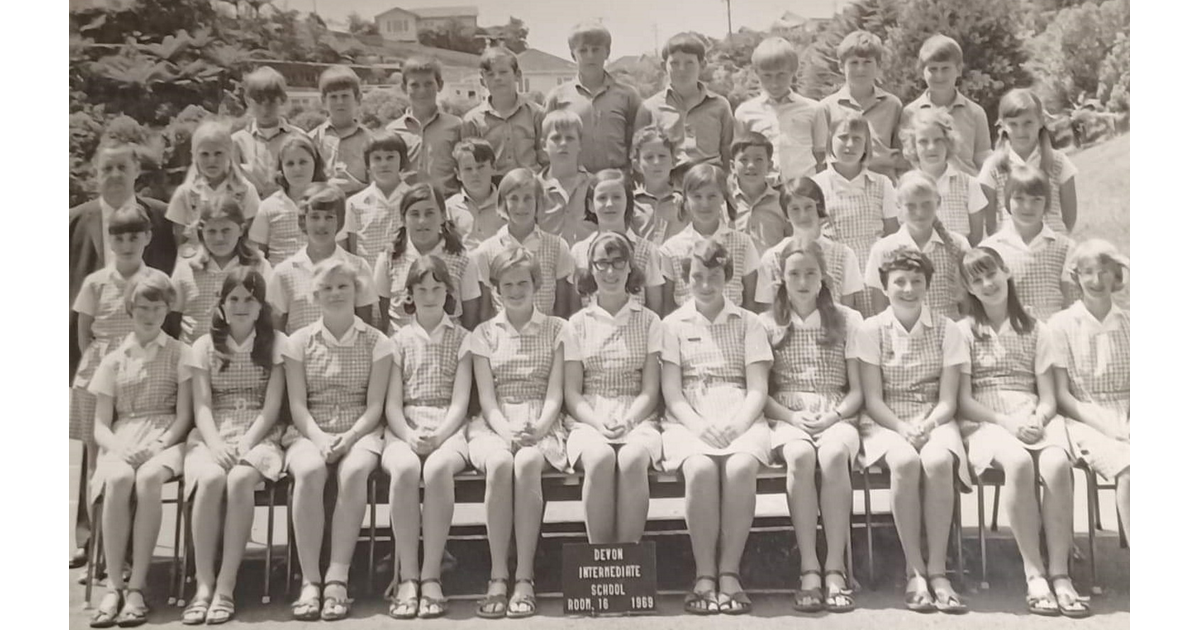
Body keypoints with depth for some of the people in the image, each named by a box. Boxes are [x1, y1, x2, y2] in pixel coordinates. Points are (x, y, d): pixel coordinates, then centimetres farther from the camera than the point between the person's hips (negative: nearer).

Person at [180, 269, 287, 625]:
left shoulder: (276, 344, 7)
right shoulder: (204, 346, 11)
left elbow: (272, 405, -2)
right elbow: (202, 406, 1)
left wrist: (246, 444, -16)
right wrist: (216, 445, -17)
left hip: (259, 435, -1)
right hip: (213, 435, 1)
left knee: (240, 480, -34)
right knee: (210, 479, -32)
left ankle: (226, 587, -28)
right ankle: (203, 585, -25)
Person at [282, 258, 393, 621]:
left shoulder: (377, 342, 8)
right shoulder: (299, 342, 10)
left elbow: (374, 406, 1)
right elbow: (297, 405, 2)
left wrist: (349, 437, -17)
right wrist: (319, 439, -16)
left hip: (359, 431, -1)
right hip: (309, 432, 1)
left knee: (354, 471, -35)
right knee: (308, 471, -34)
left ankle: (337, 579, -29)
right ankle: (309, 582, -28)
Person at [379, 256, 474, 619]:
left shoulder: (461, 338, 13)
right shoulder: (398, 340, 16)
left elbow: (460, 401, 3)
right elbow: (392, 403, 7)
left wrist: (438, 436, -16)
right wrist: (411, 436, -14)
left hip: (448, 428, -1)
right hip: (404, 430, 1)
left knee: (437, 468, -36)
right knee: (404, 469, -34)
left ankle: (431, 577, -27)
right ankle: (406, 578, -26)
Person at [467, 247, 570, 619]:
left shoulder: (556, 330, 11)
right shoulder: (484, 334, 13)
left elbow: (555, 394, 2)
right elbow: (487, 399, 3)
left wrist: (537, 430, -18)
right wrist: (508, 432, -17)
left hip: (542, 425, -1)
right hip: (495, 425, 1)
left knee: (527, 463, -35)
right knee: (499, 464, -34)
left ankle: (524, 580, -29)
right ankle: (498, 579, -27)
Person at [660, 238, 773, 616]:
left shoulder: (748, 323, 15)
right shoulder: (673, 325, 14)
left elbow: (758, 390, 6)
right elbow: (671, 392, 4)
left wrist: (735, 424, -13)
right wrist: (699, 425, -15)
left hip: (740, 420, 1)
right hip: (689, 422, 0)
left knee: (740, 468, -33)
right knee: (700, 469, -34)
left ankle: (729, 571, -20)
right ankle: (705, 574, -20)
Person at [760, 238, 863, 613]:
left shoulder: (848, 320, 13)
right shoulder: (767, 324, 11)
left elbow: (857, 390, 9)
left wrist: (833, 416, -10)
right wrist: (793, 417, -12)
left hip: (837, 417, 0)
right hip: (786, 418, 0)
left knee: (833, 455, -34)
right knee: (800, 456, -35)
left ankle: (835, 570, -30)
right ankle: (809, 571, -30)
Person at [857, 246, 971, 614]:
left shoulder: (946, 330, 6)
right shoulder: (871, 330, 3)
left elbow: (947, 400, 2)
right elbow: (873, 399, -2)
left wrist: (926, 425, -18)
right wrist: (902, 428, -19)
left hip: (934, 421, 1)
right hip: (886, 422, -1)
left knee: (938, 462, -33)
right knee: (905, 462, -34)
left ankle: (937, 571, -23)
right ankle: (914, 571, -22)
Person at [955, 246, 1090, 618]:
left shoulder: (1035, 330, 15)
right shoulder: (964, 331, 8)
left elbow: (1048, 398, 9)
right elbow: (964, 400, 1)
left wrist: (1037, 419, -13)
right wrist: (1008, 423, -13)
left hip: (1035, 421, 2)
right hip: (986, 423, -2)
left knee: (1057, 464, -32)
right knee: (1018, 462, -35)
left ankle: (1060, 573, -24)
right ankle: (1034, 574, -27)